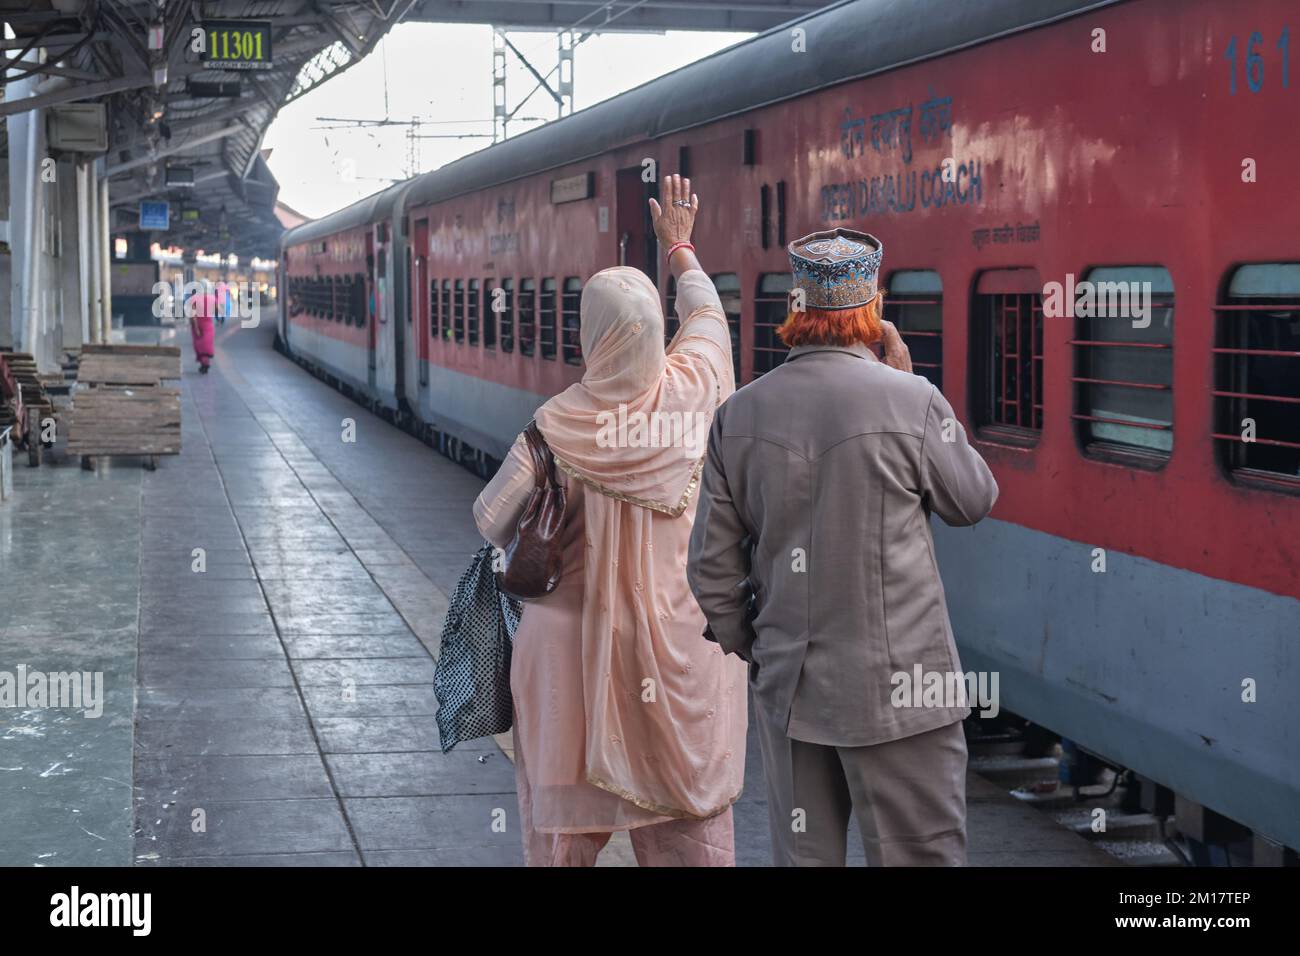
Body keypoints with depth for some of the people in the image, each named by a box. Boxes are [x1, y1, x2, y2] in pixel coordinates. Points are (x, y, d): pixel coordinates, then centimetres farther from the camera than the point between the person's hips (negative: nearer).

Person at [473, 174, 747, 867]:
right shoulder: (692, 391, -7)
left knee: (563, 831, 10)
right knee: (693, 826, 10)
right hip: (682, 643, 3)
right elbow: (707, 314, 16)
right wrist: (679, 245, 32)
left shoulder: (561, 427, -16)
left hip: (578, 639, -2)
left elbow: (493, 522, -6)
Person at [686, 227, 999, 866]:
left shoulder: (738, 415, -1)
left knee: (804, 856, 13)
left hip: (787, 689, 4)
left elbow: (712, 566, 3)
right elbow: (973, 501, 3)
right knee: (921, 855, 4)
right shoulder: (910, 402, -13)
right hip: (896, 688, -4)